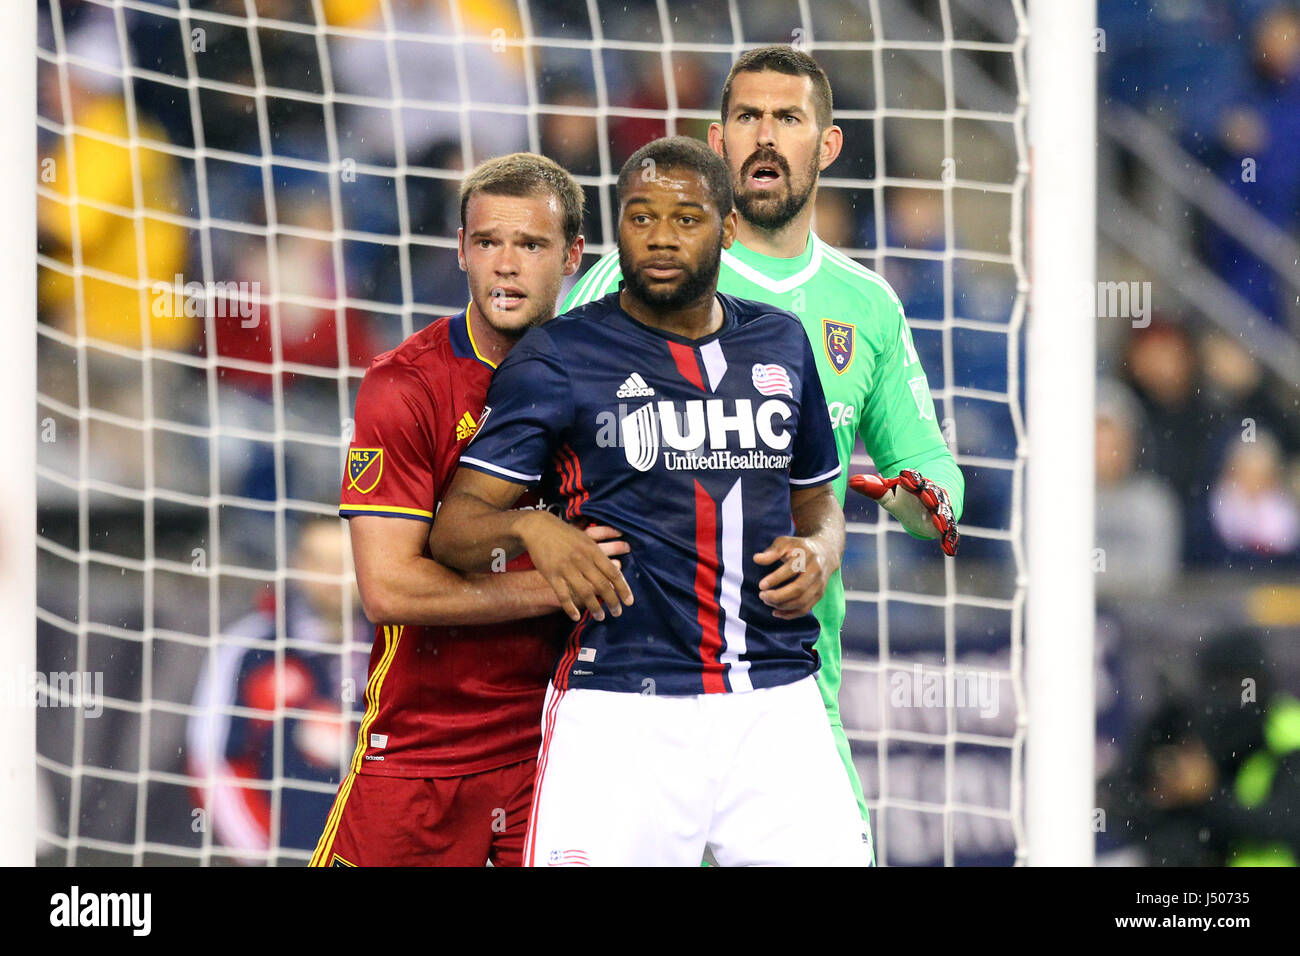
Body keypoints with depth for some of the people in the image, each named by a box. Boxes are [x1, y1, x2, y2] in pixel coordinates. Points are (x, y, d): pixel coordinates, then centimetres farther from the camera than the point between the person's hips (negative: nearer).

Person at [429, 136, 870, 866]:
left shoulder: (782, 342, 15)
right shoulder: (559, 360, 1)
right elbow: (454, 528, -2)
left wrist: (821, 548, 3)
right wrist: (531, 529, -23)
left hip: (777, 700, 3)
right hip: (623, 709, -3)